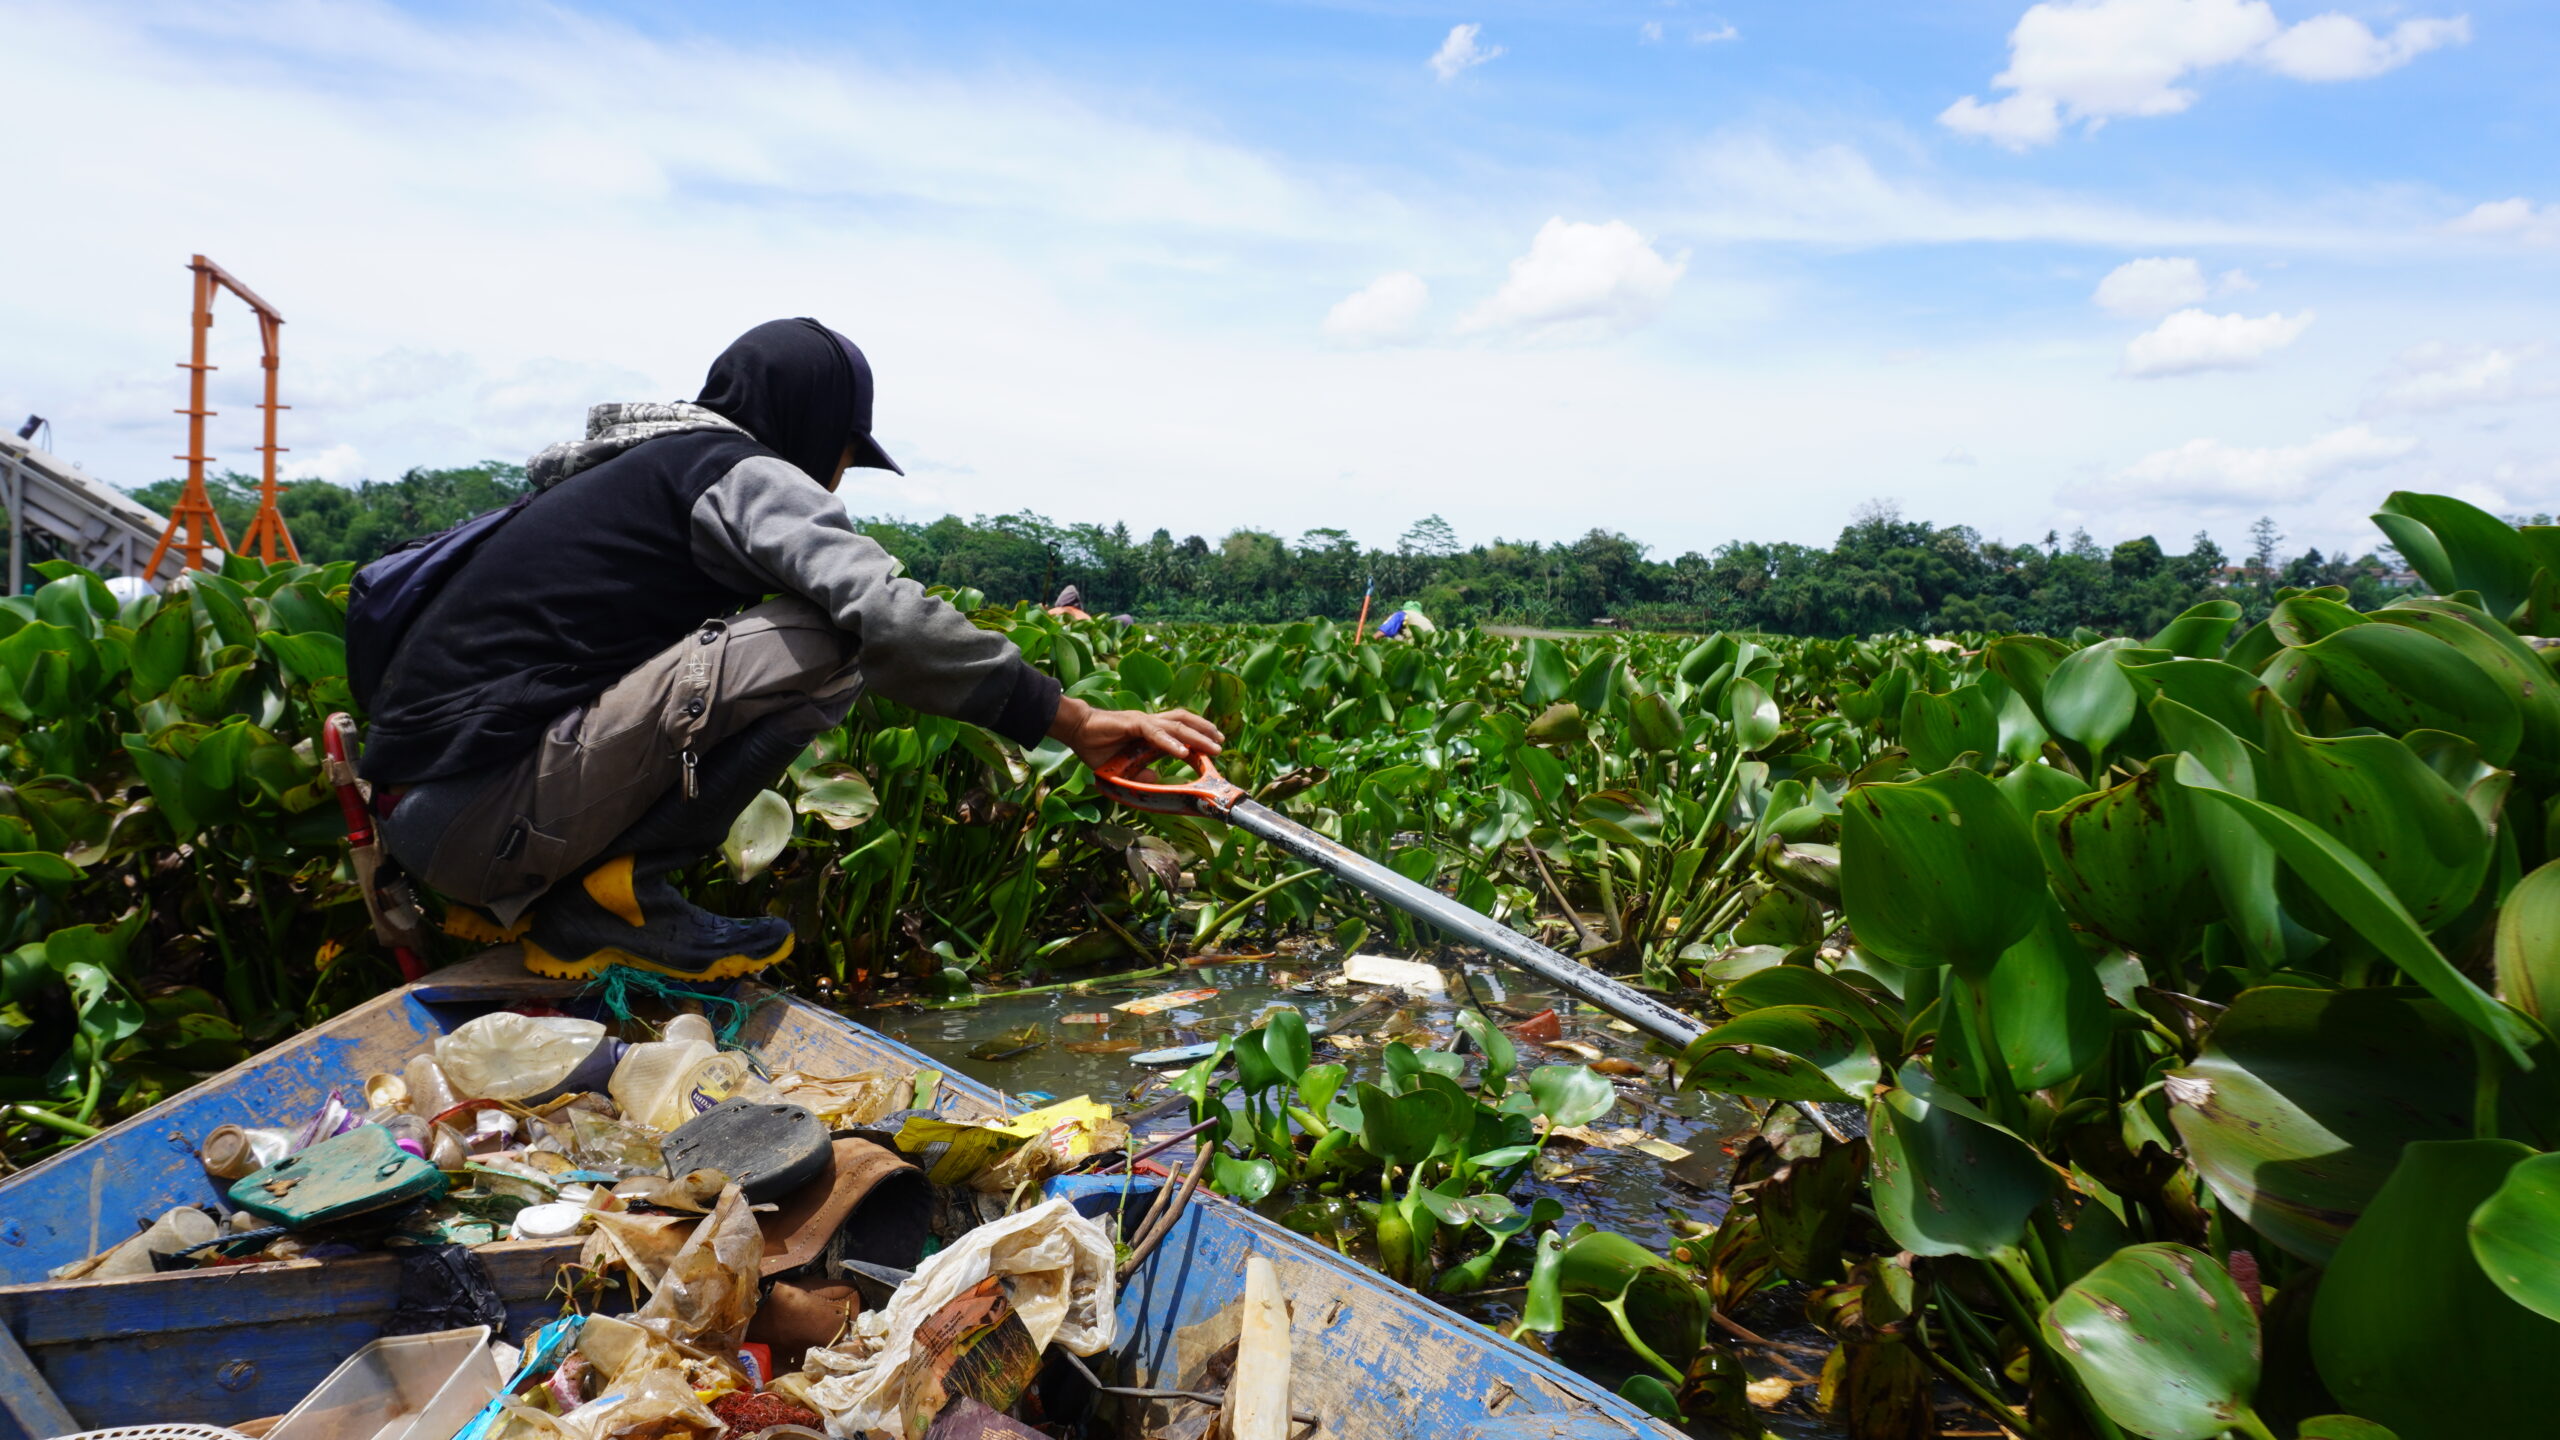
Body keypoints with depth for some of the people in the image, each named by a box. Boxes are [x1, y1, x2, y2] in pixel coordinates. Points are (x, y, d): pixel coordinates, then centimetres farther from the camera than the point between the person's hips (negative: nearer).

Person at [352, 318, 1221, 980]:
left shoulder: (637, 470, 24)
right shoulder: (741, 473, -5)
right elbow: (890, 619, -19)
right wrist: (1076, 724, -14)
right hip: (480, 809, -10)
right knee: (820, 645, -14)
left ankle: (524, 898, 14)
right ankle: (612, 898, -8)